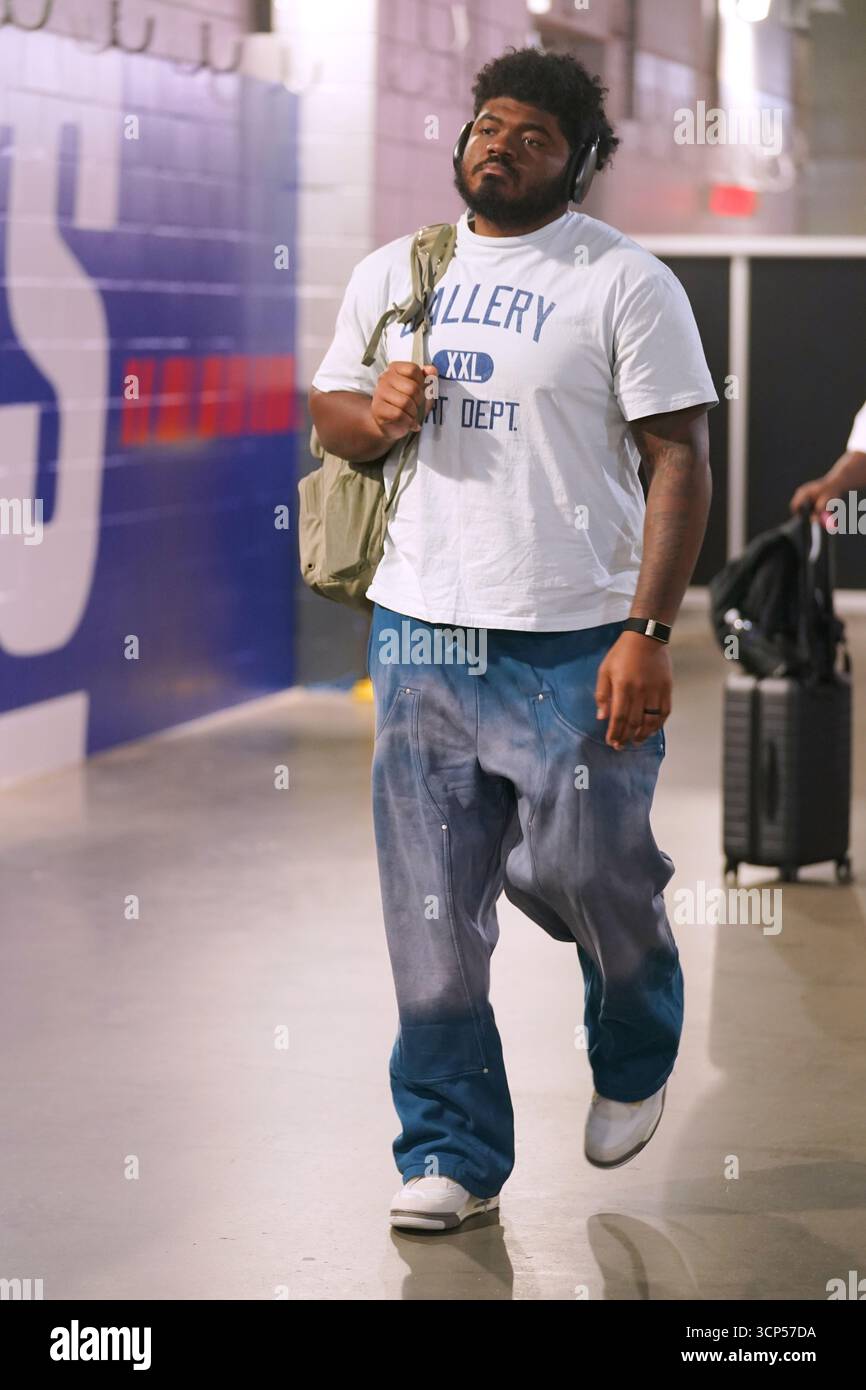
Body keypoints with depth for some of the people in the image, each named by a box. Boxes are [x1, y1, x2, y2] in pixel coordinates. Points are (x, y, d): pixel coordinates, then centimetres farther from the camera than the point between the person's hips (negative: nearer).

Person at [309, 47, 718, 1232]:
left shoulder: (625, 281, -3)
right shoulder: (392, 274, 12)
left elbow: (679, 460, -7)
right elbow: (332, 412, 21)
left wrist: (648, 634, -15)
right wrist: (375, 414, -5)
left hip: (575, 642, -4)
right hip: (422, 633, 4)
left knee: (582, 872, -1)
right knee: (430, 908, 3)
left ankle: (636, 1058, 31)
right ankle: (451, 1153, 14)